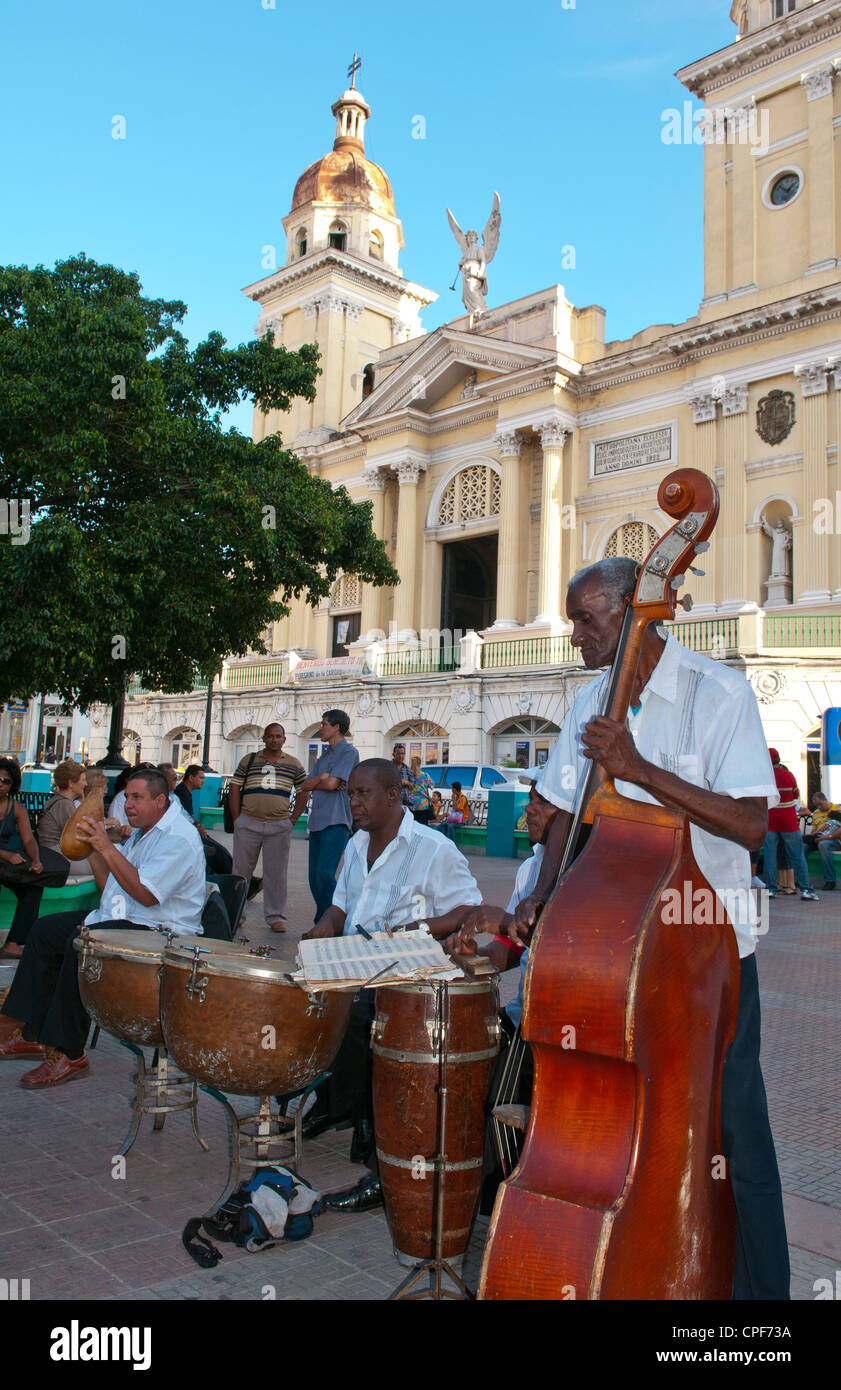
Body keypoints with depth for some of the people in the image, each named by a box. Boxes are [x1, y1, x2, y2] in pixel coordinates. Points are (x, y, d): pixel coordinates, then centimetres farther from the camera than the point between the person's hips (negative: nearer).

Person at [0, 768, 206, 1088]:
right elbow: (111, 886, 17)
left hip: (160, 931, -11)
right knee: (45, 930, 9)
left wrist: (107, 848, -25)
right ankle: (31, 1034, 10)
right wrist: (93, 849, 5)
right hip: (121, 918, 11)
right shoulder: (141, 833, 17)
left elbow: (146, 894, -27)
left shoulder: (178, 838, -16)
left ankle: (68, 1054, -19)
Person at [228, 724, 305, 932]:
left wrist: (292, 820, 5)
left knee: (276, 872, 2)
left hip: (279, 827, 0)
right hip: (248, 824, 0)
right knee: (241, 870, 5)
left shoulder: (294, 765, 8)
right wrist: (237, 819, 1)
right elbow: (234, 789, 8)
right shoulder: (248, 760, 8)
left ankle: (275, 916, 11)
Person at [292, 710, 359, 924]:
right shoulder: (324, 756, 23)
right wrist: (293, 818, 11)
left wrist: (312, 784, 7)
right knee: (314, 877, 6)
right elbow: (304, 787, 21)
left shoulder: (349, 752, -2)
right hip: (316, 822, 8)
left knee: (325, 873, -18)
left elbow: (331, 783, -13)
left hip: (335, 822, -8)